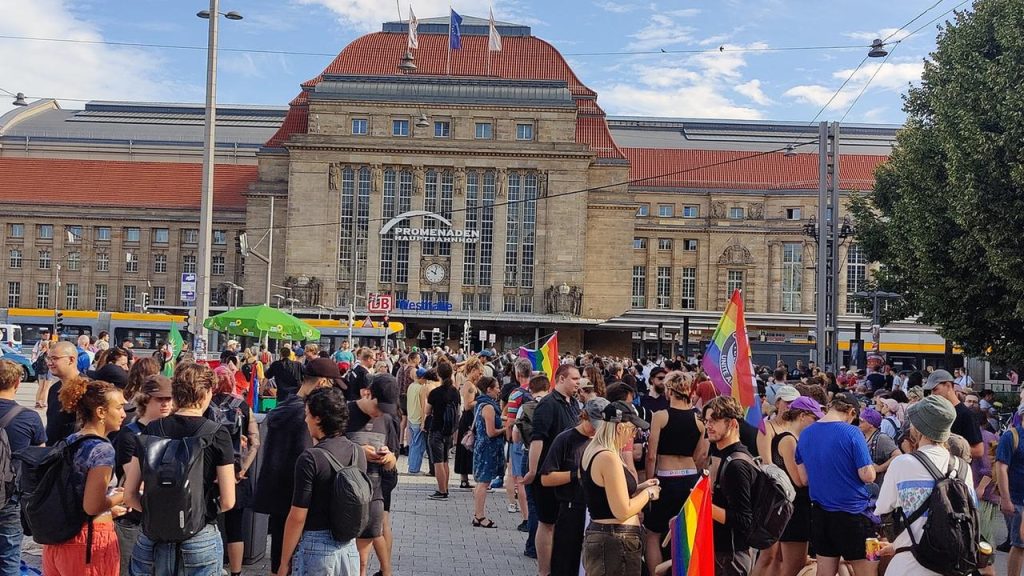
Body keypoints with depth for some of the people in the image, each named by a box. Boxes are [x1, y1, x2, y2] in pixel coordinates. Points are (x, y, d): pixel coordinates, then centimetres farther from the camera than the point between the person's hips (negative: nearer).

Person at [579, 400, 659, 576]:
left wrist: (639, 488, 14)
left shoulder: (591, 451, 10)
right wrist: (648, 493, -6)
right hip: (616, 542, -10)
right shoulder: (609, 458, -20)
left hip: (597, 533, 10)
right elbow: (622, 512, -21)